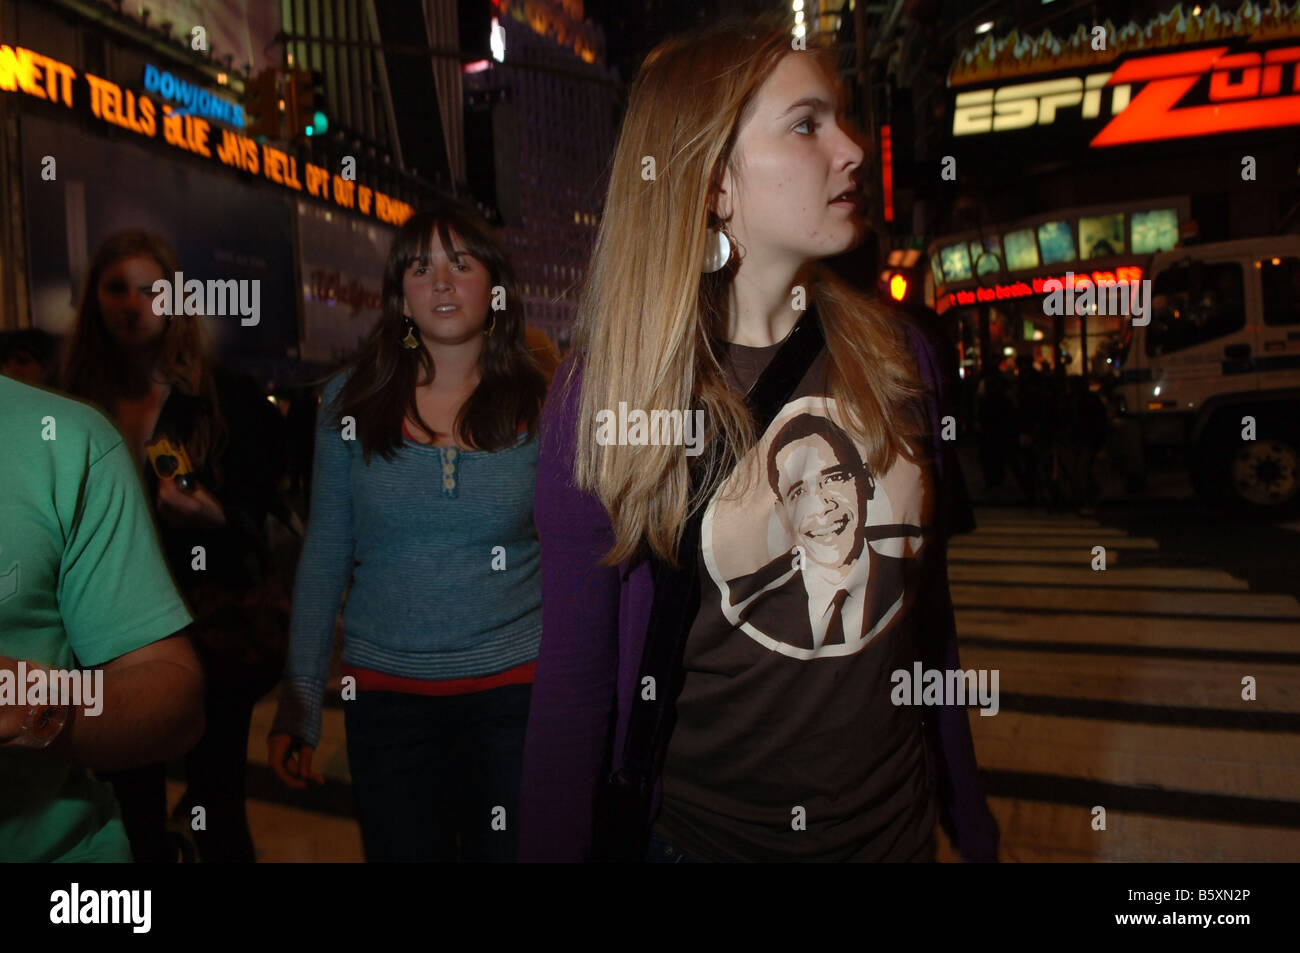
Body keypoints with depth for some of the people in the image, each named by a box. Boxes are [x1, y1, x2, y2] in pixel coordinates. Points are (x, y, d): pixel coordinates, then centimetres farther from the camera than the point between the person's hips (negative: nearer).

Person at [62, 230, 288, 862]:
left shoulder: (226, 398, -3)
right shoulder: (77, 407, 6)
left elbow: (259, 514, -3)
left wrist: (210, 514, -21)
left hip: (213, 632, -3)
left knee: (216, 814, 4)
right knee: (135, 816, 11)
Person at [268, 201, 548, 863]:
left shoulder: (540, 405, -3)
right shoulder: (352, 398, 0)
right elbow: (324, 558, 1)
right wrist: (298, 707, 0)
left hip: (516, 685, 0)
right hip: (386, 690, 1)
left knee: (508, 850, 13)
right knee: (401, 849, 14)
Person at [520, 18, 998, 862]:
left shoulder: (897, 358, -5)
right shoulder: (603, 394, -16)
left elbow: (930, 609, 3)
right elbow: (576, 675, -11)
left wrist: (971, 822, 9)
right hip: (693, 832, -3)